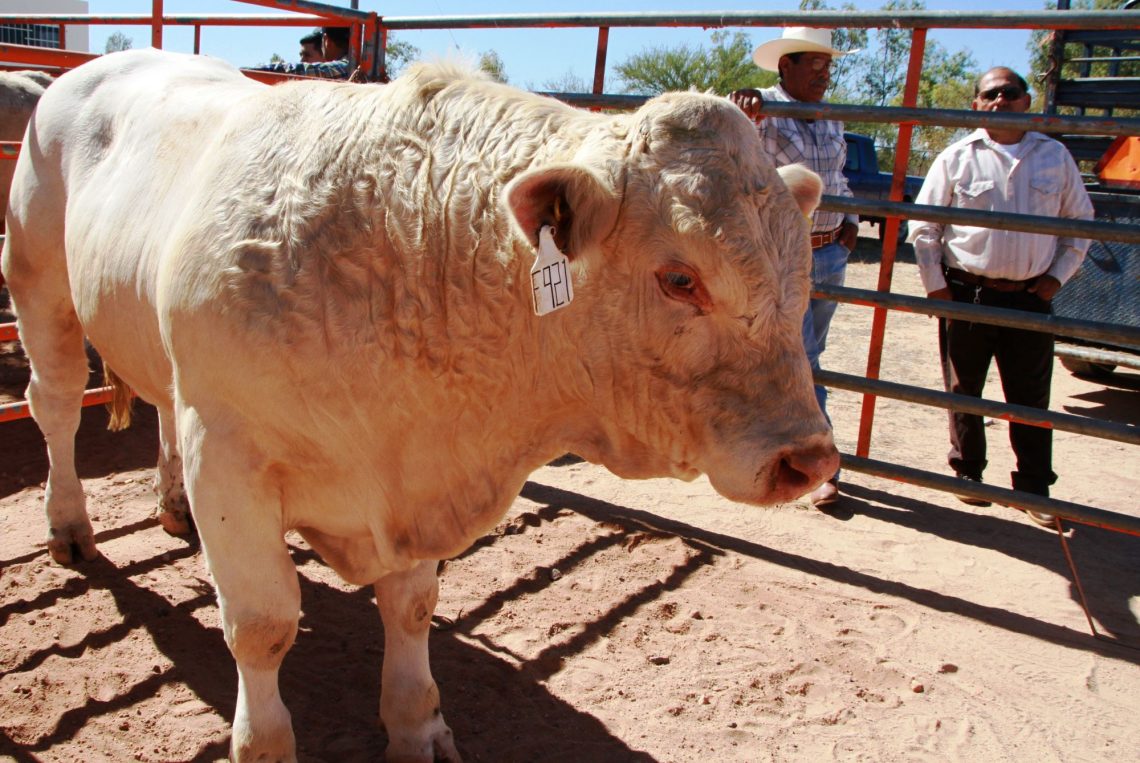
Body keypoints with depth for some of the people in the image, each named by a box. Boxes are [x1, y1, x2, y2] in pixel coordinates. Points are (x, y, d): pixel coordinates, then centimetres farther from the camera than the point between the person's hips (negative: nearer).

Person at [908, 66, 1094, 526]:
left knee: (1031, 398, 4)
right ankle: (968, 471, 25)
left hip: (1030, 299, 1)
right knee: (964, 391, 9)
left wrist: (1058, 275, 5)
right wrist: (935, 286, -2)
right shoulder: (956, 158, 2)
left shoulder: (1055, 157, 8)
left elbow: (1080, 222, 16)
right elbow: (923, 227, 4)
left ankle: (1034, 488, 14)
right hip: (965, 294, -1)